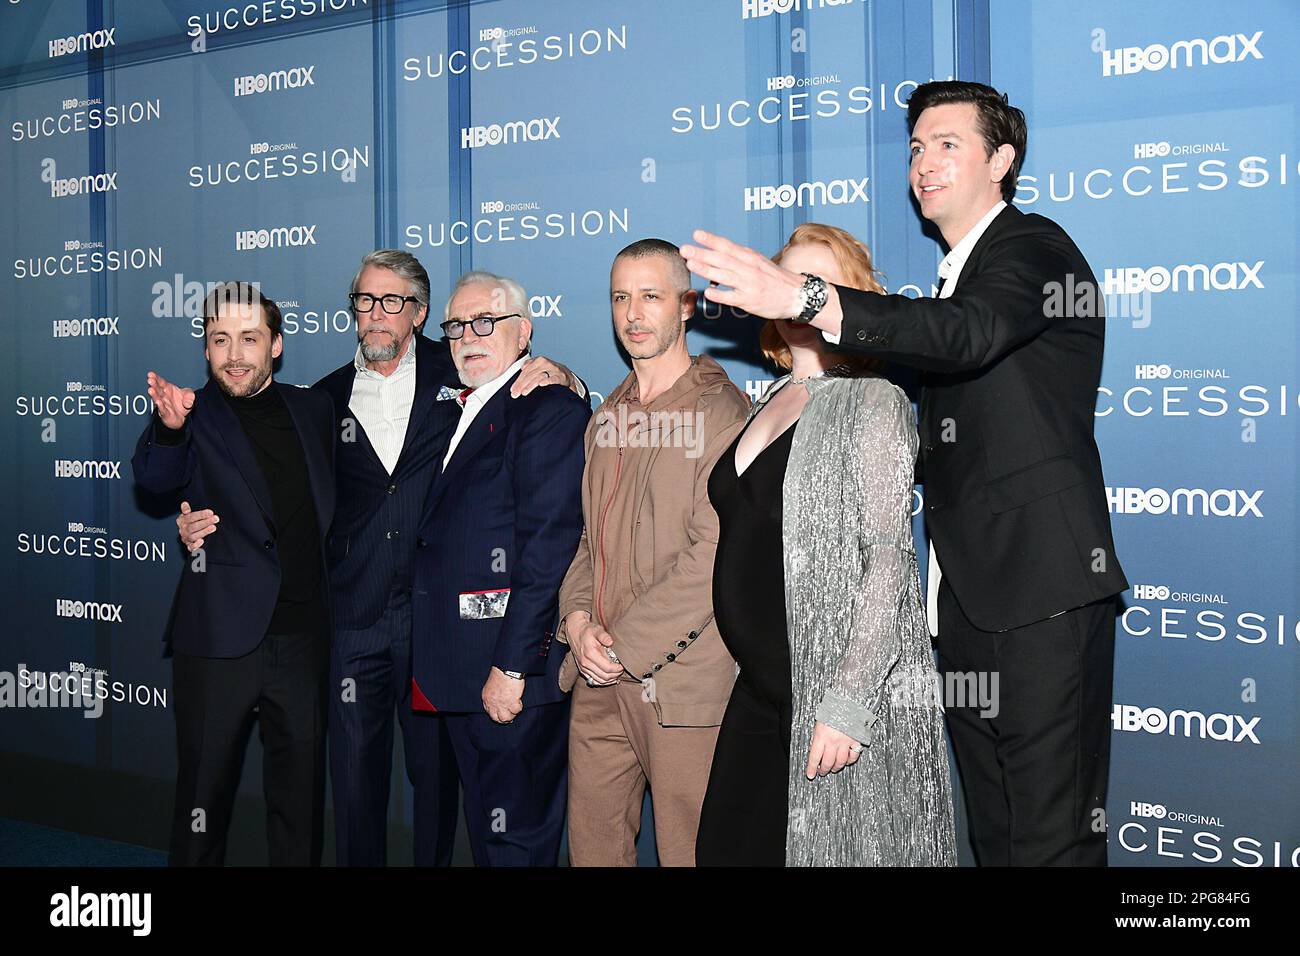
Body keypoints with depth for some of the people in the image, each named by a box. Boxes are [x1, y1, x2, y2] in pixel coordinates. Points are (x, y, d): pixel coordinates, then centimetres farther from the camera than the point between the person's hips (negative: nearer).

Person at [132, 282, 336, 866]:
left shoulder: (314, 410, 9)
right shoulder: (196, 417, -2)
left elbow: (333, 506, 19)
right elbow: (154, 477, -21)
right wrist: (169, 427, -40)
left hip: (304, 636, 3)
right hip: (220, 638, -3)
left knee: (301, 791, 12)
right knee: (205, 789, 7)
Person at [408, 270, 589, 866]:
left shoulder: (551, 410, -9)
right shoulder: (454, 414, 19)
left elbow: (549, 545, -17)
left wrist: (511, 666, -20)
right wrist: (430, 660, 10)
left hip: (514, 669, -8)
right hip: (458, 671, 8)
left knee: (517, 840, 1)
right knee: (483, 836, 18)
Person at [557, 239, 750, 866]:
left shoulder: (721, 413, -8)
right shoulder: (608, 419, 17)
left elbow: (716, 557, -16)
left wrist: (625, 645, -14)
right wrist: (579, 621, 0)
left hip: (681, 682, -7)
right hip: (597, 679, 7)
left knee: (688, 851, 2)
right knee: (592, 844, 13)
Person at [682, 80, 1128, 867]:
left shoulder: (1033, 247, -5)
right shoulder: (961, 275, 23)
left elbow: (968, 334, -28)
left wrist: (808, 299, -40)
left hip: (1043, 591, -9)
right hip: (969, 595, 9)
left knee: (1051, 837, -7)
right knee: (995, 834, 13)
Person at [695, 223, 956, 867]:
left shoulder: (872, 401, -7)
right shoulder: (770, 404, 14)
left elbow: (889, 561, -15)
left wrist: (846, 703, -20)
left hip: (844, 696, -7)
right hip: (761, 693, 7)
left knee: (837, 852, 0)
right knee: (730, 848, 8)